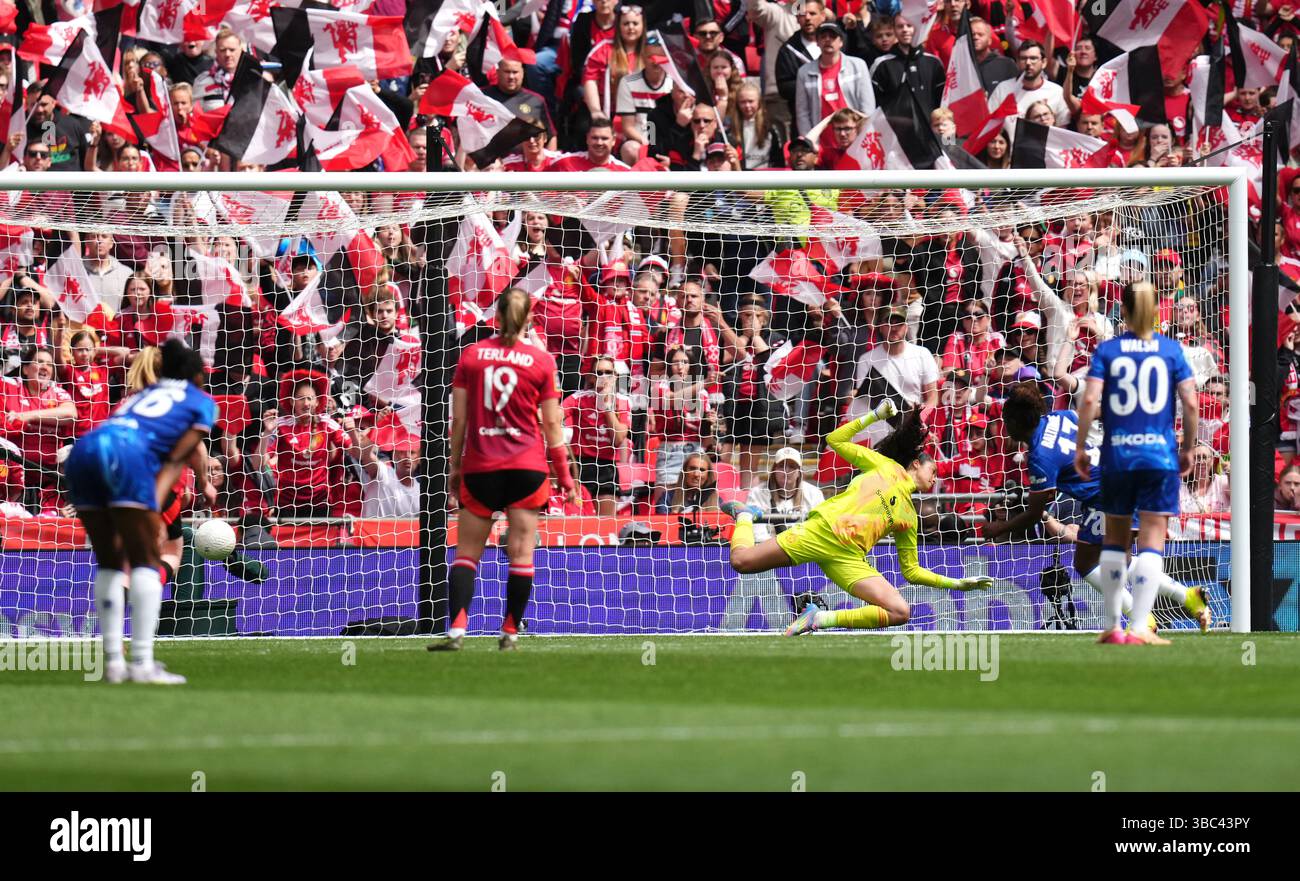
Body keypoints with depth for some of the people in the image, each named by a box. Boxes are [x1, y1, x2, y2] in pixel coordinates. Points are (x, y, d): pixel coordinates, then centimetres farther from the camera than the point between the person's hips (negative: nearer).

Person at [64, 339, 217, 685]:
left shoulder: (143, 394, 37)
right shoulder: (202, 402, 20)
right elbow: (176, 458, 7)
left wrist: (203, 483, 62)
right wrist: (152, 506, 3)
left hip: (82, 451, 6)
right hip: (127, 452, -6)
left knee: (109, 563, 13)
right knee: (145, 562, -4)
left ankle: (113, 662, 8)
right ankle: (142, 663, -15)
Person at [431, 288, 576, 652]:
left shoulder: (471, 355, 2)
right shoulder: (541, 360, 0)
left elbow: (458, 418, 3)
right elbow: (552, 424, 2)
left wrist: (455, 466, 12)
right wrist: (564, 474, 10)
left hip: (479, 466, 1)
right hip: (526, 466, -1)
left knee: (467, 552, 5)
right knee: (521, 553, 4)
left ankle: (456, 630, -9)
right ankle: (510, 633, 3)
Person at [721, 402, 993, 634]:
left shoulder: (909, 518, 24)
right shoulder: (886, 466, 15)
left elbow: (912, 571, 26)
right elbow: (835, 440, 16)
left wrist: (956, 584, 18)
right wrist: (875, 416, 13)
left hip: (848, 558, 3)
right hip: (822, 530, -3)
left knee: (900, 612, -20)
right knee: (741, 560, -13)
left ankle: (822, 619, -18)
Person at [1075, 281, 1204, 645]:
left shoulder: (1107, 350, 2)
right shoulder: (1171, 349, 2)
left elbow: (1090, 400, -8)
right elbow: (1190, 402, -4)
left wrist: (1080, 447, 1)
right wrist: (1189, 448, 8)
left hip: (1116, 456, 1)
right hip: (1160, 455, -1)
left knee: (1114, 539, 15)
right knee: (1152, 541, -3)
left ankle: (1112, 625, 18)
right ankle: (1139, 627, -13)